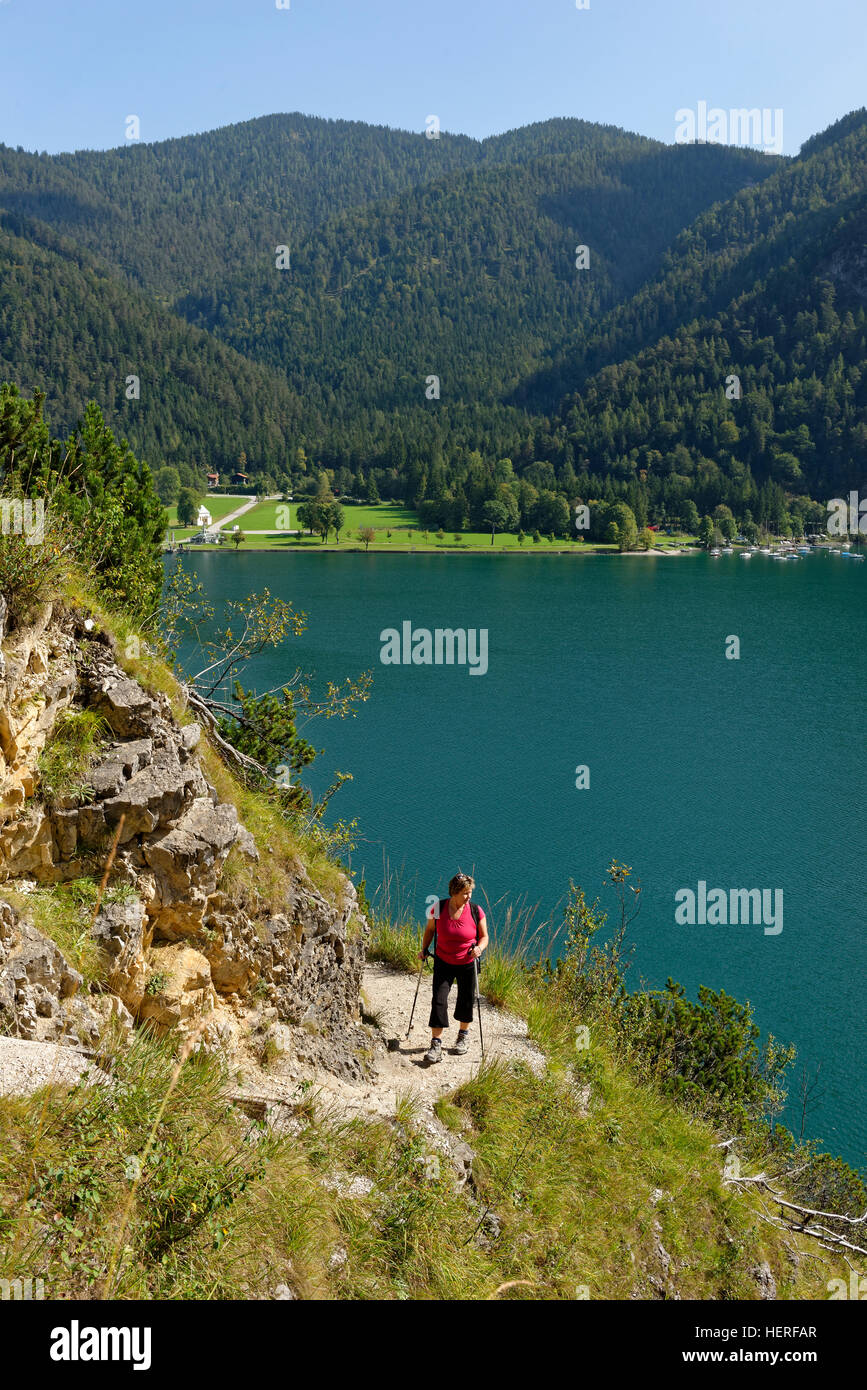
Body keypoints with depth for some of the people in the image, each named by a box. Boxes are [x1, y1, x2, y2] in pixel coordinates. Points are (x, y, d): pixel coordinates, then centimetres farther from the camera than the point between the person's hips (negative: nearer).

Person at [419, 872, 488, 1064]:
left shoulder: (476, 911, -12)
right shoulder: (439, 908, -11)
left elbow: (484, 937, -2)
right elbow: (430, 930, 7)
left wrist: (479, 948, -22)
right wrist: (424, 949, -3)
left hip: (467, 964, 0)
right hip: (443, 962, 0)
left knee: (466, 1001, 11)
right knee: (438, 1000, -9)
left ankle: (463, 1036, 36)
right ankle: (436, 1044, -4)